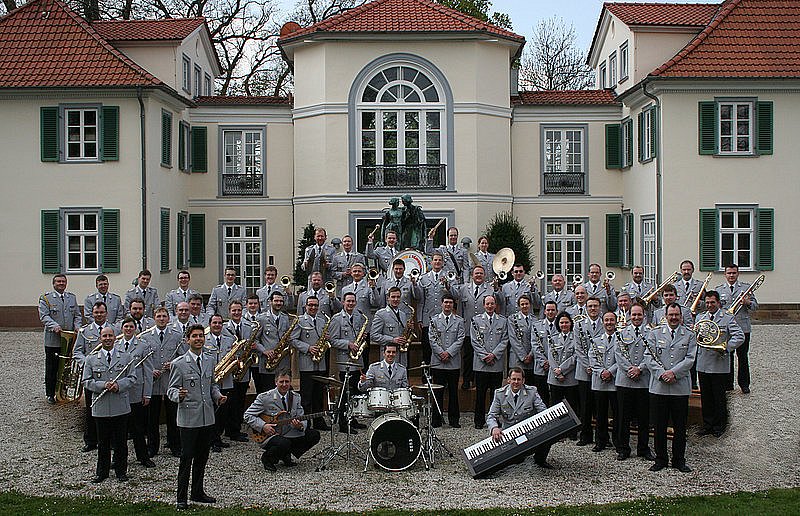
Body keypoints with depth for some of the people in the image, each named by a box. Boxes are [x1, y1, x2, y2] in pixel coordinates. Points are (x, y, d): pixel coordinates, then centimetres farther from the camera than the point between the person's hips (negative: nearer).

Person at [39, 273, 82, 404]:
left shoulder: (72, 297, 15)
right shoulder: (46, 298, 1)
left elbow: (77, 315, 16)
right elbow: (44, 316, -9)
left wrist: (77, 326, -3)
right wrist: (54, 326, -25)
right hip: (53, 340, -4)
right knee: (51, 369, 2)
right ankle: (50, 394, 10)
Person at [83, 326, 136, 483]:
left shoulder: (125, 357, 6)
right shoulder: (91, 359, 4)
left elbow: (132, 378, 4)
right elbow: (86, 382, 1)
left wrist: (119, 385, -14)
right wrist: (102, 386, -15)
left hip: (121, 407, 0)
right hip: (101, 408, 0)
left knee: (120, 441, 7)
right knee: (103, 442, 9)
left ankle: (121, 471, 20)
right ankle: (102, 472, 21)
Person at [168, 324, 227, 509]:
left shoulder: (210, 360, 10)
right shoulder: (179, 364, -7)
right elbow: (171, 390, -5)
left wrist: (218, 396, 1)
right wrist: (179, 395, -27)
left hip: (208, 417, 5)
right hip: (188, 419, -5)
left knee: (202, 458, 14)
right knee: (186, 458, -2)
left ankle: (197, 492, 27)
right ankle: (181, 497, 7)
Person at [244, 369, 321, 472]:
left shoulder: (296, 397, 5)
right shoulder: (264, 397, -9)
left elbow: (302, 418, 5)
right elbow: (248, 415, -6)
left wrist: (300, 426, -20)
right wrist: (263, 426, -20)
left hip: (291, 434, 6)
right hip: (270, 435, -6)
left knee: (314, 435, -10)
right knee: (284, 443, -36)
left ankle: (286, 455, 8)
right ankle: (267, 458, -2)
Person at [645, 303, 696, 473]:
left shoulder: (689, 335, 8)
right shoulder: (655, 333, 8)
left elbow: (690, 359, -2)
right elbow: (649, 357, 1)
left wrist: (674, 372, -14)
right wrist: (662, 373, -13)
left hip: (681, 387, 0)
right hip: (658, 387, 0)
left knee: (680, 426, 6)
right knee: (660, 425, 5)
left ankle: (679, 460, 17)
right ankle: (660, 459, 16)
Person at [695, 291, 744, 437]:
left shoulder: (727, 318, -2)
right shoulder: (700, 318, 12)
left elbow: (740, 337, -10)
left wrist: (726, 347, -21)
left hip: (719, 364, -4)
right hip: (703, 363, 4)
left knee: (719, 396, 5)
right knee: (705, 396, 10)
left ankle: (720, 425, 17)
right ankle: (708, 424, 21)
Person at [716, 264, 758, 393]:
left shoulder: (746, 287, 9)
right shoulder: (719, 290, 11)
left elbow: (755, 306, 7)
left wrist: (748, 303, -15)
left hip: (743, 327, -1)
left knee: (743, 357, 3)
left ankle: (744, 384, 12)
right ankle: (727, 384, 13)